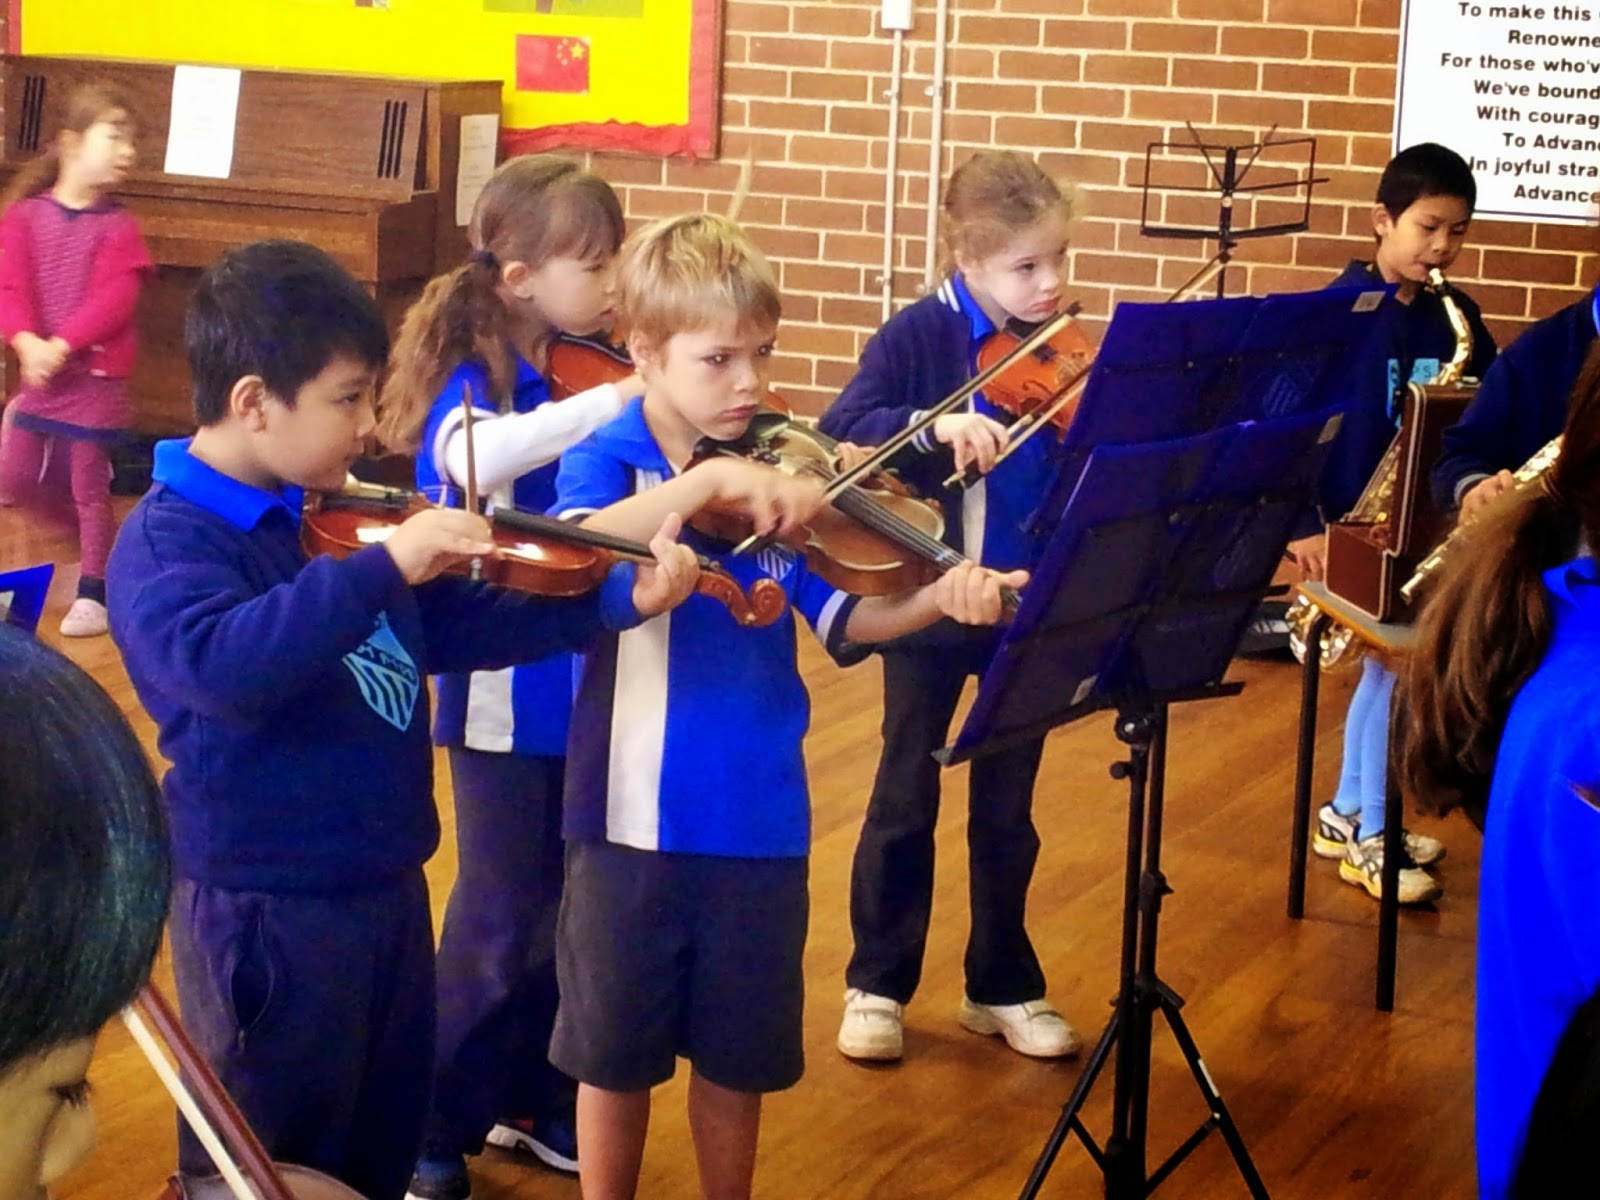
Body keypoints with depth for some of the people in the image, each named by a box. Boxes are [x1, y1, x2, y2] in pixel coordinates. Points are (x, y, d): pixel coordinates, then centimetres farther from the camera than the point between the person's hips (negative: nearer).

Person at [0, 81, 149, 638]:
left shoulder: (118, 226, -5)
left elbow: (112, 302, -16)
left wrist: (61, 347, -26)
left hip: (95, 376, -3)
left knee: (90, 487, 0)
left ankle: (94, 590, 10)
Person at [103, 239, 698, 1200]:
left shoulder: (336, 515, 5)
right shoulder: (165, 540, -19)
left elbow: (460, 626, 13)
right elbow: (219, 667, -39)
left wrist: (616, 601, 2)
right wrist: (382, 566, -41)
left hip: (387, 886, 8)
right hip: (269, 910, -8)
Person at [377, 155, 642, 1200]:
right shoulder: (475, 378, -13)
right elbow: (473, 456, -38)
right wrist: (613, 402, -40)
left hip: (595, 686, 6)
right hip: (509, 695, -6)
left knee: (576, 908, 14)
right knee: (505, 917, 1)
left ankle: (540, 1101, 31)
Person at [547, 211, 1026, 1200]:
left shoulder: (778, 470, 2)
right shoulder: (606, 460, -8)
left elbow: (844, 619, -3)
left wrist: (938, 599, -21)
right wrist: (706, 479, -39)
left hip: (759, 817, 3)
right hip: (637, 816, -3)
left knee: (738, 1054, 15)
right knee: (616, 1055, 10)